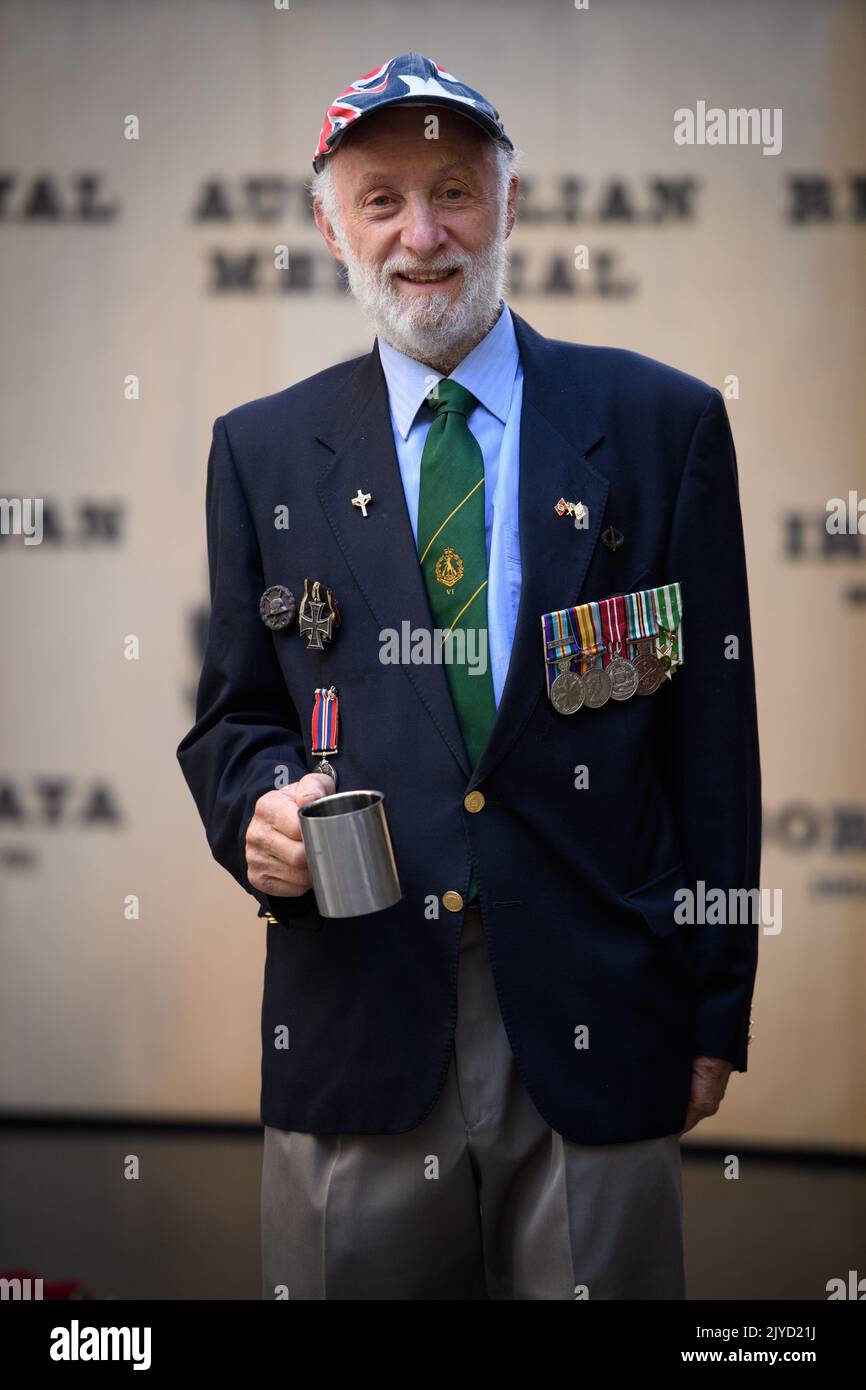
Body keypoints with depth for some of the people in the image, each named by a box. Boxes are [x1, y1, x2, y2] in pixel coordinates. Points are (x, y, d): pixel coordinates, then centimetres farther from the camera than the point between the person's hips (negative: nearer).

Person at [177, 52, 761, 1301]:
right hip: (356, 1023, 1)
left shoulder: (662, 424, 5)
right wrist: (257, 806, -9)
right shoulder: (262, 451, 10)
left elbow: (714, 729, 5)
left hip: (595, 1024, -1)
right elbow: (232, 714, 15)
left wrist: (715, 1012, 2)